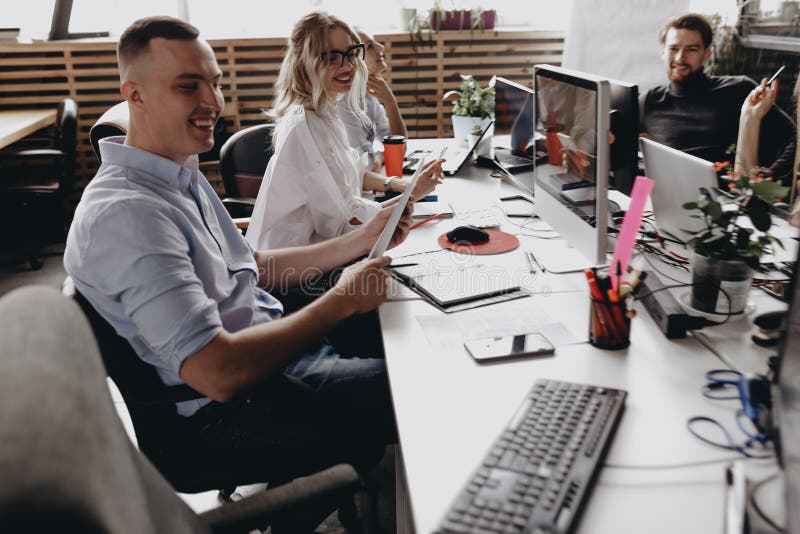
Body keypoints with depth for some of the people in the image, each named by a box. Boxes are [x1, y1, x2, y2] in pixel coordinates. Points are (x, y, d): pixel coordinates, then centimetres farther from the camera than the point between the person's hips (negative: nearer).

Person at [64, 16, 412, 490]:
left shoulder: (183, 174, 8)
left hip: (275, 341, 10)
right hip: (237, 411, -10)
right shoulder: (126, 213, -25)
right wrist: (342, 301, -23)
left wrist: (358, 241, 4)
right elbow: (219, 373, -31)